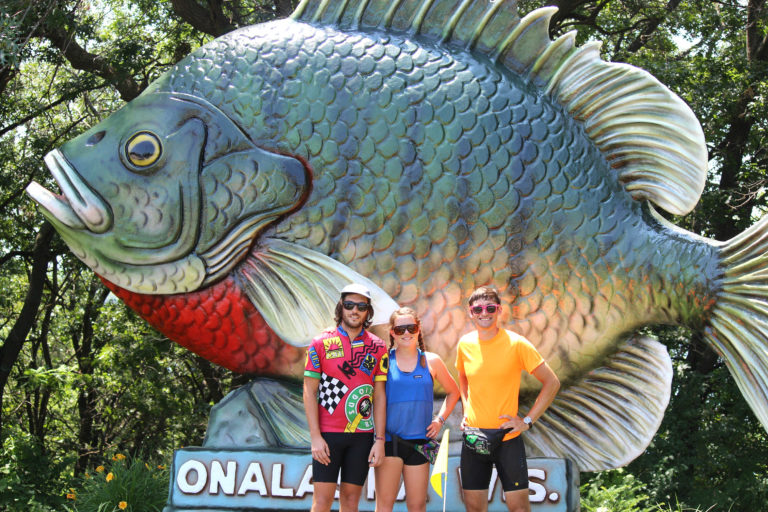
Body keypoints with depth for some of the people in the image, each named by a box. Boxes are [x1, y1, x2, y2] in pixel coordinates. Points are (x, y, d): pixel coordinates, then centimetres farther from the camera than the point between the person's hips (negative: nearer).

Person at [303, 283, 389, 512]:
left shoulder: (377, 347, 6)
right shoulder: (321, 343, 0)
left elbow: (379, 395, 6)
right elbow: (310, 392, -1)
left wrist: (380, 440, 0)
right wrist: (315, 437, -9)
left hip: (362, 434, 2)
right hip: (328, 434, -2)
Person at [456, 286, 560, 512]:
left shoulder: (516, 343, -10)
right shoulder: (465, 344, 3)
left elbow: (552, 382, -6)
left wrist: (528, 420, -10)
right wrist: (466, 411, 10)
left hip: (507, 438, -4)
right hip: (473, 438, 4)